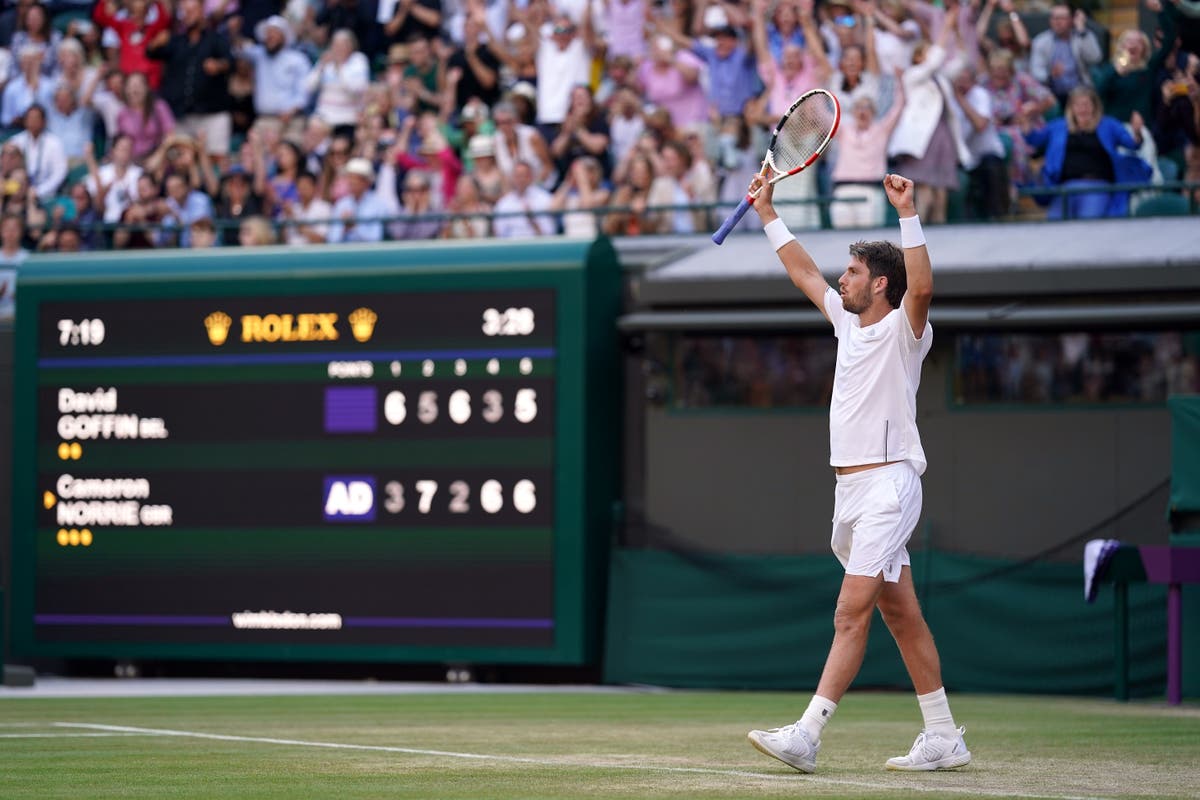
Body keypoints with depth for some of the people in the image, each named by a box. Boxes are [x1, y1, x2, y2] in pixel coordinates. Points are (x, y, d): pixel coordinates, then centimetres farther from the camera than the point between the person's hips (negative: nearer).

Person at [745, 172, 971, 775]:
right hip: (852, 489, 9)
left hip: (888, 486, -9)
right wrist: (767, 212, 29)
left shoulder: (903, 330, -8)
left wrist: (907, 213, -32)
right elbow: (804, 272, 27)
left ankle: (806, 737, -22)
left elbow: (921, 287, -29)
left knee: (852, 613, -14)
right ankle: (943, 738, 14)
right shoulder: (848, 321, 15)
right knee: (901, 615, 10)